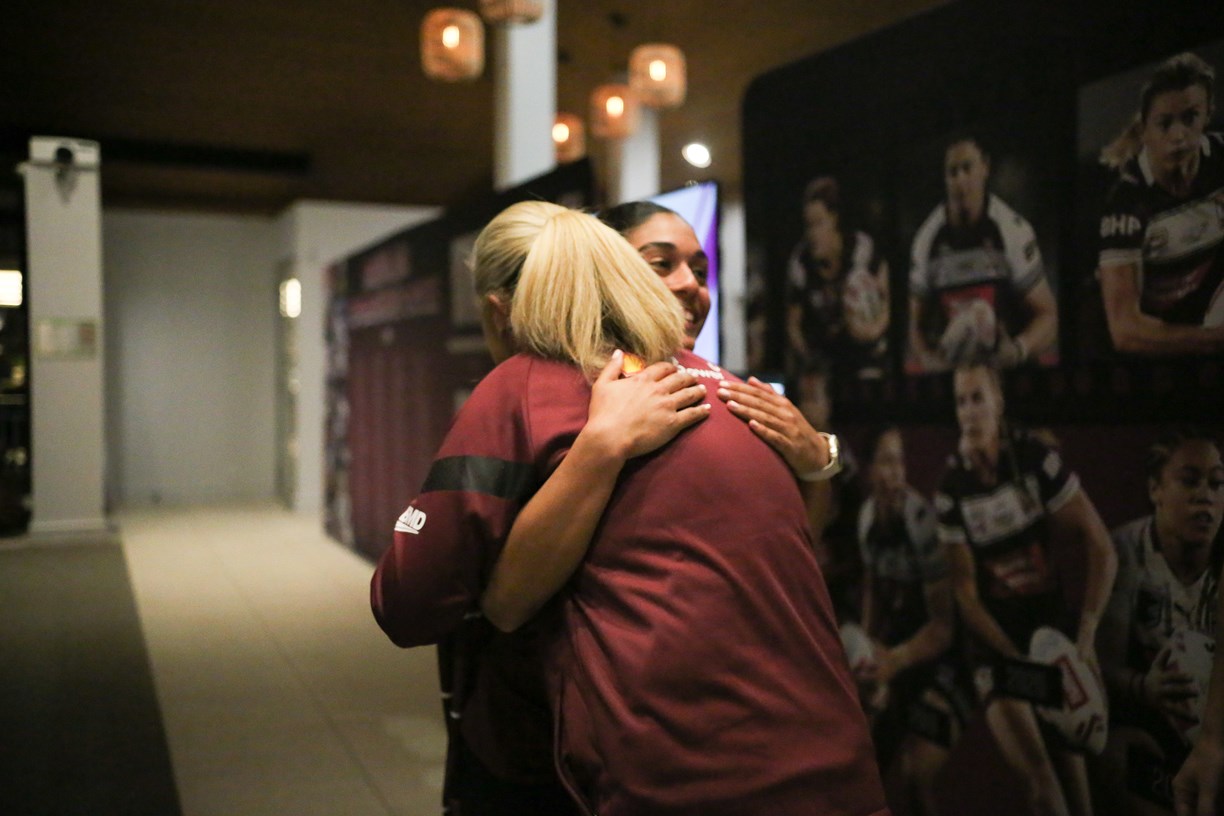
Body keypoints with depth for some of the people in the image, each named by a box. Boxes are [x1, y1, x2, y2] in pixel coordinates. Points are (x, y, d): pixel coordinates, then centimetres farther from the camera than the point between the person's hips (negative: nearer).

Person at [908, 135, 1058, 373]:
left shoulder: (1014, 231, -6)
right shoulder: (926, 239, 3)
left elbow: (1048, 315, -3)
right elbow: (915, 323, 10)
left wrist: (1020, 349, -21)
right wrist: (926, 358, -10)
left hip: (1007, 368, -3)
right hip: (948, 369, 3)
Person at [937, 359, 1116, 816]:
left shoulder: (1036, 458, -11)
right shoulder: (951, 488, -8)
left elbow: (1101, 549, -7)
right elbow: (965, 589, -5)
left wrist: (1086, 637, -10)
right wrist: (1017, 658, -9)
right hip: (997, 645, 0)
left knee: (1072, 775, 6)